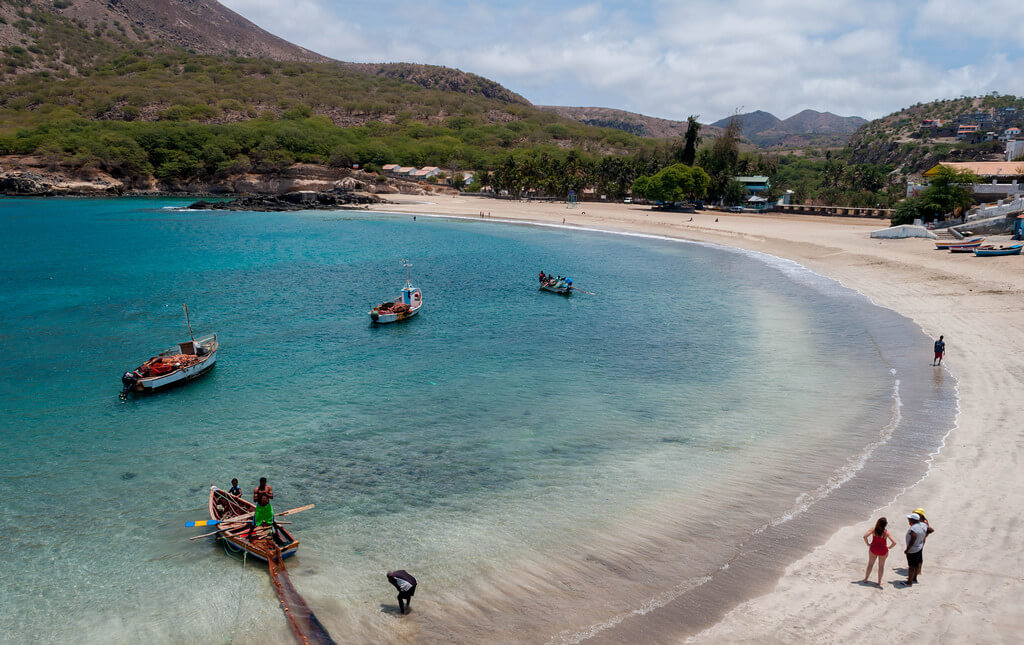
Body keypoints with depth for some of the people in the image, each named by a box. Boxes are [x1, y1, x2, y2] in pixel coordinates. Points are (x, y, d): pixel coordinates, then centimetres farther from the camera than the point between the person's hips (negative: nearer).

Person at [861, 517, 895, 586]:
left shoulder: (873, 530, -15)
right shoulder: (886, 532, -18)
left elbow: (865, 536, -23)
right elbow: (894, 543, -22)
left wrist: (868, 544, -8)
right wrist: (889, 547, -4)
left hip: (873, 548, 1)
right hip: (883, 550, -1)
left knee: (870, 564, 18)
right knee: (881, 566, 18)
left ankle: (866, 578, 29)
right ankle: (879, 581, 26)